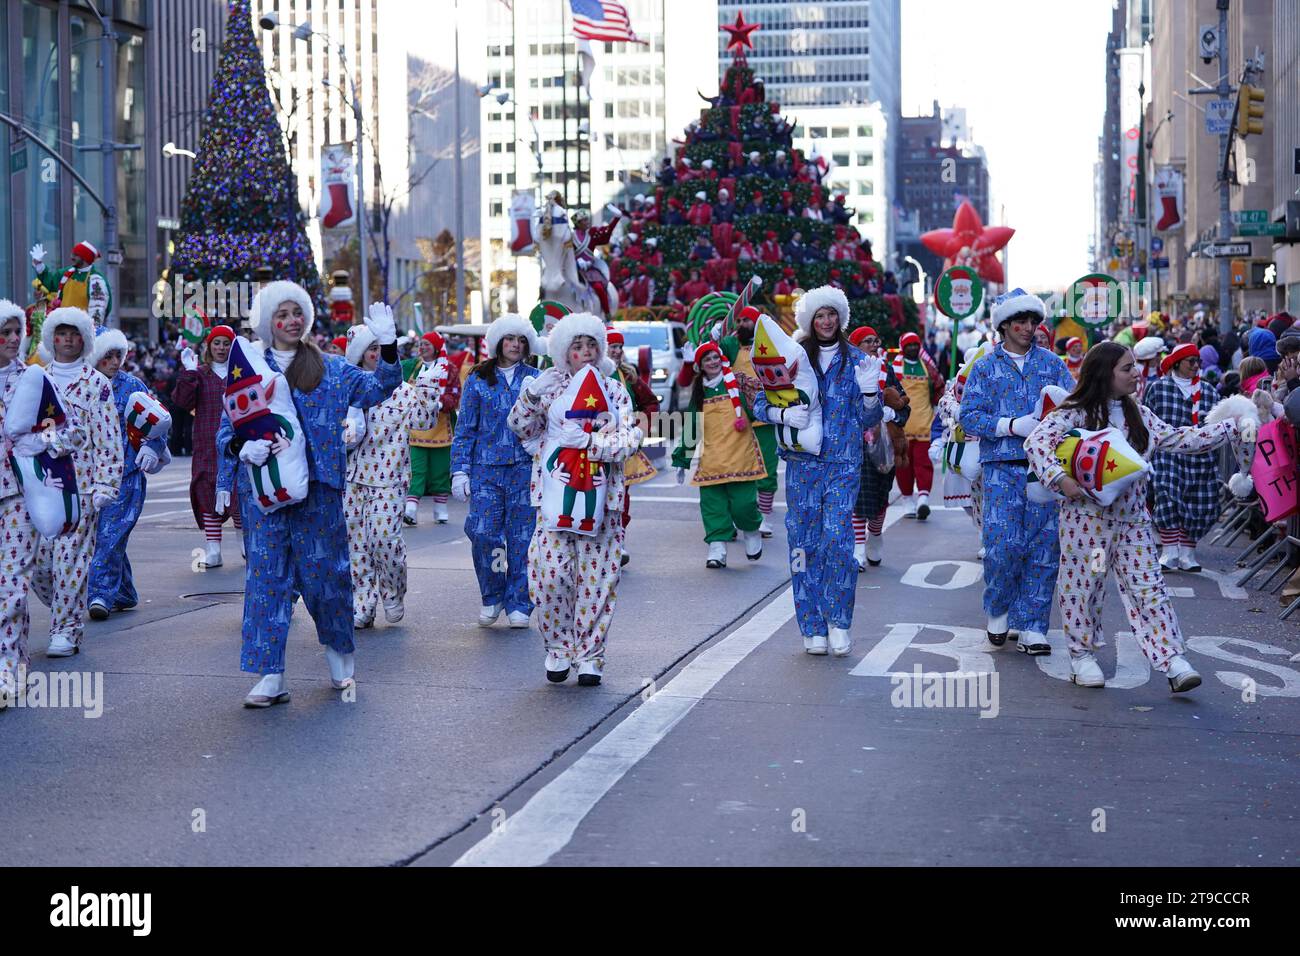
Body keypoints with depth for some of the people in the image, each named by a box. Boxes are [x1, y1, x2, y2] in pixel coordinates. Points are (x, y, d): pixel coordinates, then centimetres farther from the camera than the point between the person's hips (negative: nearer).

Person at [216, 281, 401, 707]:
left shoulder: (331, 368, 9)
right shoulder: (247, 368, 8)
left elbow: (377, 389, 5)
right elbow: (226, 429, 7)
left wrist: (387, 346, -7)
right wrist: (242, 448, -14)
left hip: (318, 486, 0)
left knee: (323, 571, 4)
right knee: (267, 575, -3)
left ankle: (339, 651, 29)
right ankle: (270, 676, -1)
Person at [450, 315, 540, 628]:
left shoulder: (536, 378, 8)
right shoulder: (478, 379, 8)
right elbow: (464, 429, 8)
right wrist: (459, 471, 2)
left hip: (525, 465, 0)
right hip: (486, 467, 0)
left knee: (521, 536, 0)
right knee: (482, 532, -10)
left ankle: (518, 604, 11)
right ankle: (492, 597, 10)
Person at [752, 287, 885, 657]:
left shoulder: (856, 360, 7)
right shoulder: (792, 357, 5)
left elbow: (869, 420, 8)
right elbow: (760, 403, 5)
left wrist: (869, 392, -12)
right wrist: (783, 414, -15)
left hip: (843, 464, 0)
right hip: (802, 461, 1)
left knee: (838, 540, -12)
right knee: (804, 542, 1)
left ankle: (838, 622, 2)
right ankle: (813, 627, 11)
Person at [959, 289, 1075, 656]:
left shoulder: (1052, 363, 13)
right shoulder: (986, 368, 8)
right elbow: (969, 416, -1)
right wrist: (1012, 426, -14)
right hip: (1002, 466, -2)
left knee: (1043, 547, 0)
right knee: (1002, 544, -10)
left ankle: (1031, 628, 8)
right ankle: (998, 612, 15)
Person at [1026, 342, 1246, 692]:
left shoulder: (1139, 415, 12)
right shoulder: (1076, 413, -9)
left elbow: (1177, 439, 18)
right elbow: (1037, 441, -18)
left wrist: (1229, 427, 17)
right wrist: (1059, 478, -30)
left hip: (1132, 518, 5)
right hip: (1087, 516, -5)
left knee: (1149, 589, 0)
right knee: (1082, 585, 5)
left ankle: (1172, 662, -2)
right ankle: (1081, 655, 21)